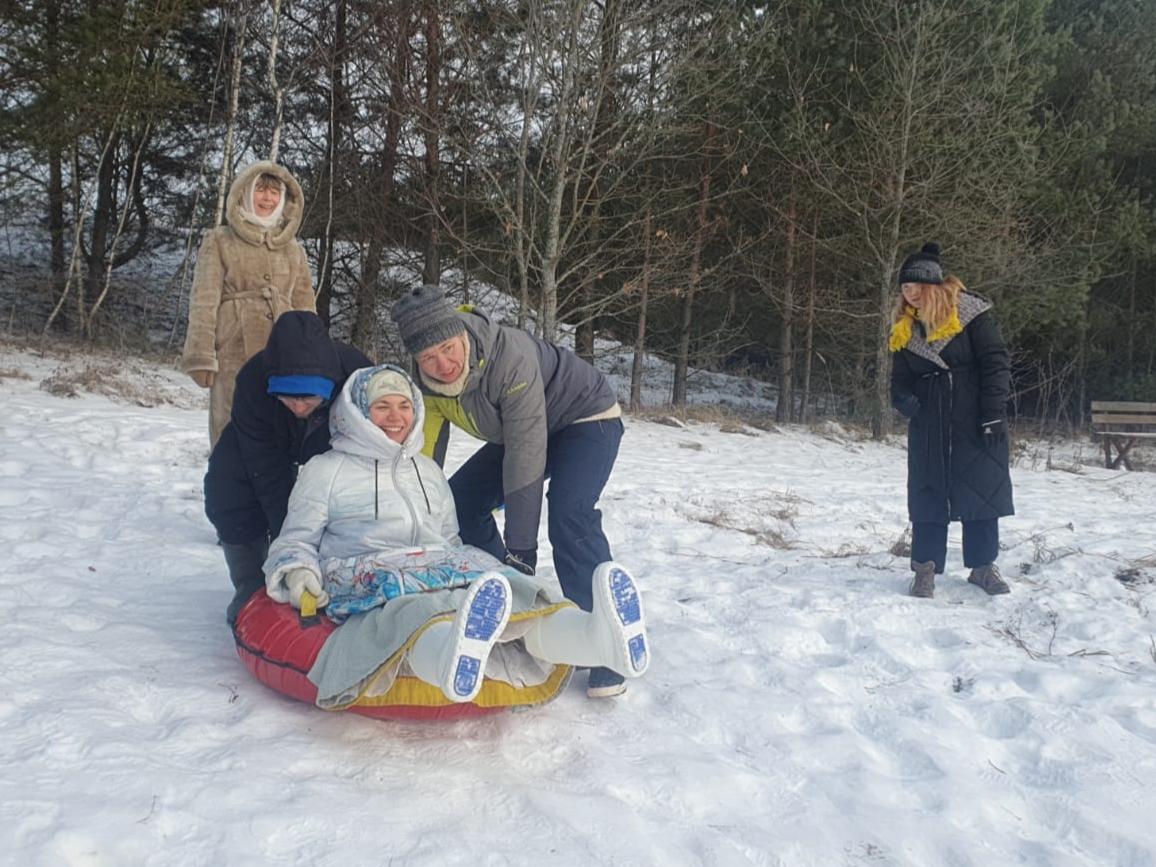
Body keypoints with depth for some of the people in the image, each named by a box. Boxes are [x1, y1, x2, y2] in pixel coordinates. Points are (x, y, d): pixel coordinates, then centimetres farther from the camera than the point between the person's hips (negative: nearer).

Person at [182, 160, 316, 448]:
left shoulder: (293, 248, 18)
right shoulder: (219, 241, 8)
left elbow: (305, 305, 17)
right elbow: (204, 300, 2)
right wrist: (201, 356, -6)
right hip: (234, 356, -3)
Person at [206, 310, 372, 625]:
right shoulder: (253, 382, -40)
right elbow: (269, 473, -36)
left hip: (333, 449, 0)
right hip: (263, 445, 0)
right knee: (227, 495, -20)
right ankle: (250, 595, -3)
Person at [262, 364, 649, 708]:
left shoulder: (428, 470, 30)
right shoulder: (326, 470, 16)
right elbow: (296, 540, 14)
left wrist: (462, 564, 10)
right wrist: (297, 571, -10)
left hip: (442, 568, 4)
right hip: (369, 579, -4)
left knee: (508, 593, -32)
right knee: (410, 605, -43)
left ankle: (596, 636, -62)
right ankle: (451, 658, -80)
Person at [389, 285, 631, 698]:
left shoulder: (511, 358, -36)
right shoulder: (427, 379, -15)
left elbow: (525, 456, -35)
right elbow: (425, 447, -3)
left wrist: (520, 548, -33)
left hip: (586, 418, -8)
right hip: (514, 429, 8)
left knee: (569, 517, -30)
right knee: (459, 500, 1)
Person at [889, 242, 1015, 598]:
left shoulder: (969, 313, -7)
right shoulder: (905, 329, 8)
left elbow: (996, 364, -8)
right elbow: (901, 378, 12)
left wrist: (993, 415, -14)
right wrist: (903, 398, -11)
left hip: (974, 423, -3)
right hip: (927, 427, 4)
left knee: (982, 490, 3)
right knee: (927, 493, 3)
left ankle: (983, 566, 16)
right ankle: (925, 568, 10)